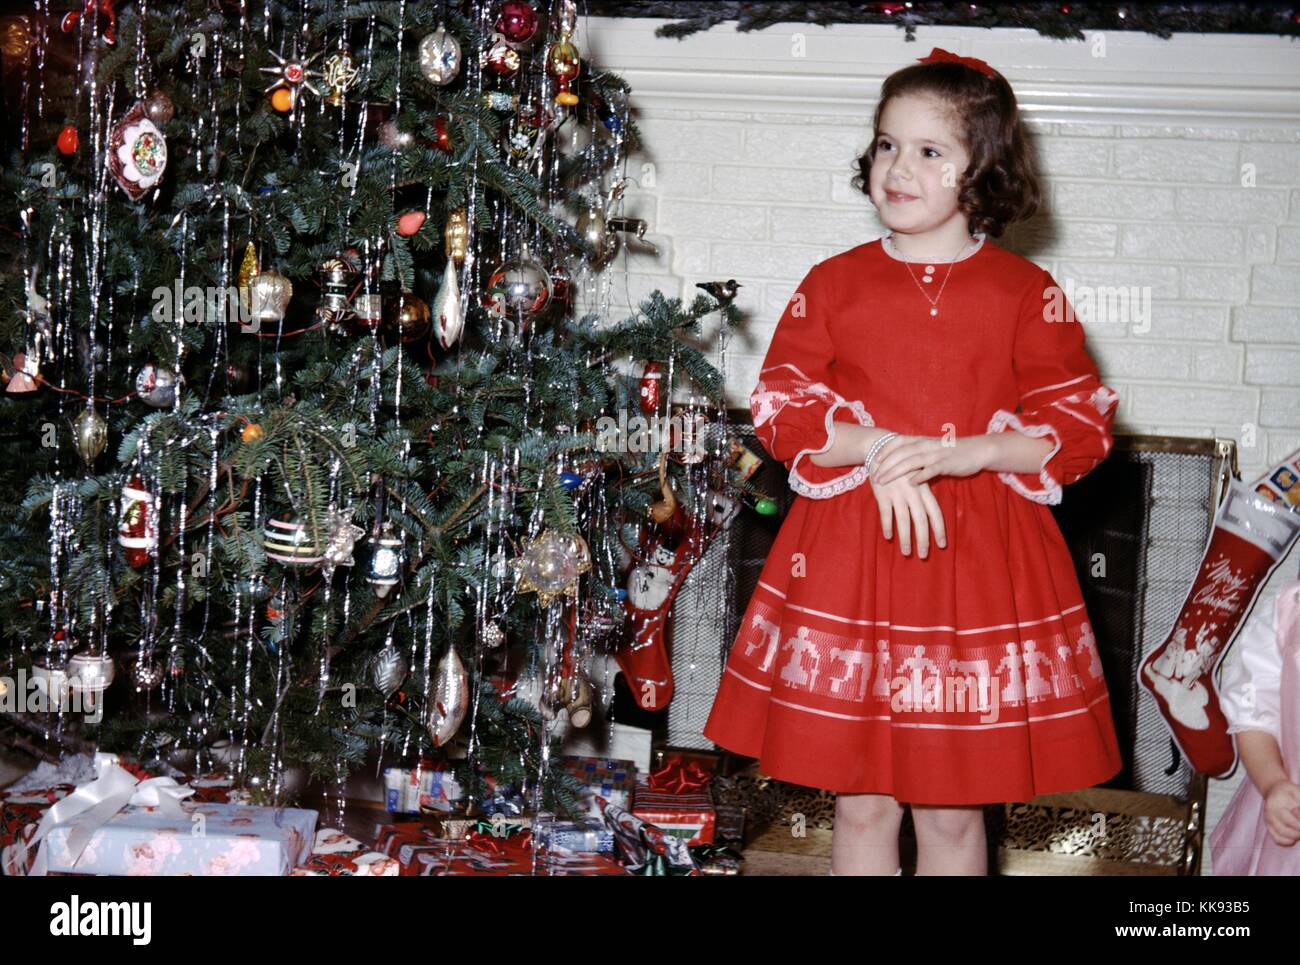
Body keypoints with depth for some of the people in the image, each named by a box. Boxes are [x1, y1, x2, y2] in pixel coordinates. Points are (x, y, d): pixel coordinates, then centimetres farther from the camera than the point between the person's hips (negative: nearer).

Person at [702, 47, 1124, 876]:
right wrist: (873, 448, -17)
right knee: (862, 802, 8)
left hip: (981, 560, -1)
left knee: (953, 809, 8)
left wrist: (966, 453, -17)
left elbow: (1083, 426, -3)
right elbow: (781, 409, 0)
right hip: (848, 558, 1)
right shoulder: (834, 285, 4)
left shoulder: (1027, 294, 0)